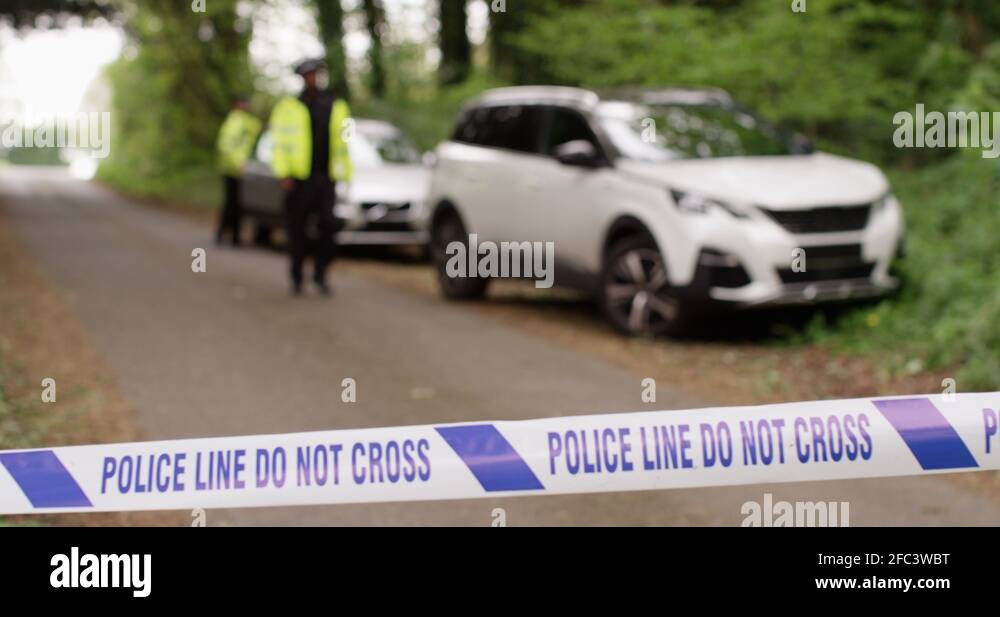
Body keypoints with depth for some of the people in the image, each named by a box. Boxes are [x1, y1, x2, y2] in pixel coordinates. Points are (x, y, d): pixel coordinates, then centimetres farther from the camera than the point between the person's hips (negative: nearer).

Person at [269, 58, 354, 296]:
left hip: (326, 178, 2)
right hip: (299, 178, -2)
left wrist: (345, 174, 10)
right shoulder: (289, 107, 3)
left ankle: (320, 274, 3)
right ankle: (296, 276, 14)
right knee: (297, 230, 2)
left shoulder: (335, 106, 13)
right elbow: (281, 142, -1)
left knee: (328, 225, -9)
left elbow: (341, 143, 15)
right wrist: (284, 174, -9)